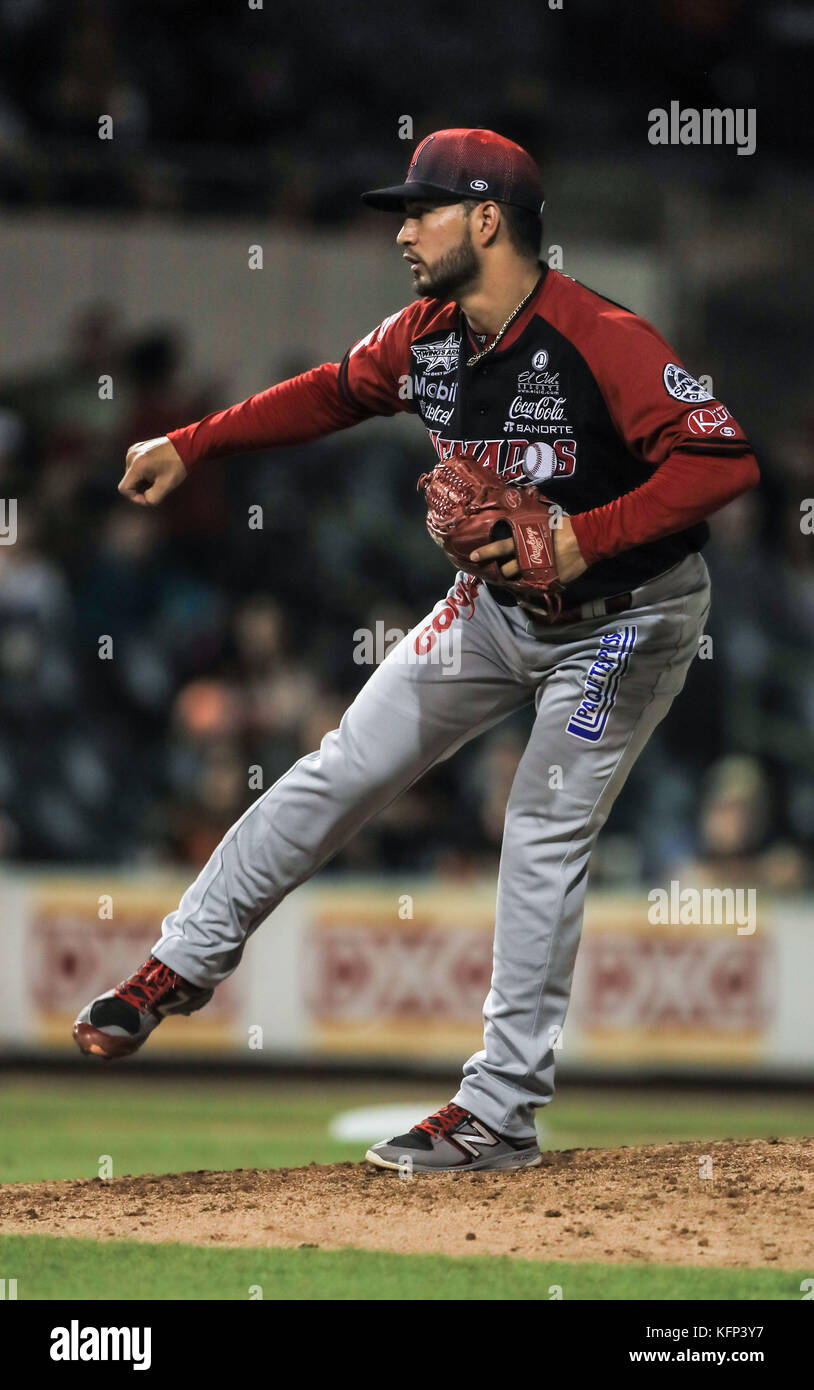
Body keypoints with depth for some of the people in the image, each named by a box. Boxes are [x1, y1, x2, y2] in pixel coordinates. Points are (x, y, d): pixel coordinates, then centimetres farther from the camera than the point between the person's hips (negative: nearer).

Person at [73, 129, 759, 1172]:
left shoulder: (600, 341, -28)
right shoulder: (424, 339, -5)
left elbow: (724, 460, -34)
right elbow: (334, 392, 14)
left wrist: (581, 538, -40)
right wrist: (188, 447, 11)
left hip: (625, 616, -7)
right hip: (499, 605, 7)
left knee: (545, 830, -10)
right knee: (341, 771, 7)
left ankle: (500, 1113, -4)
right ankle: (185, 963, 19)